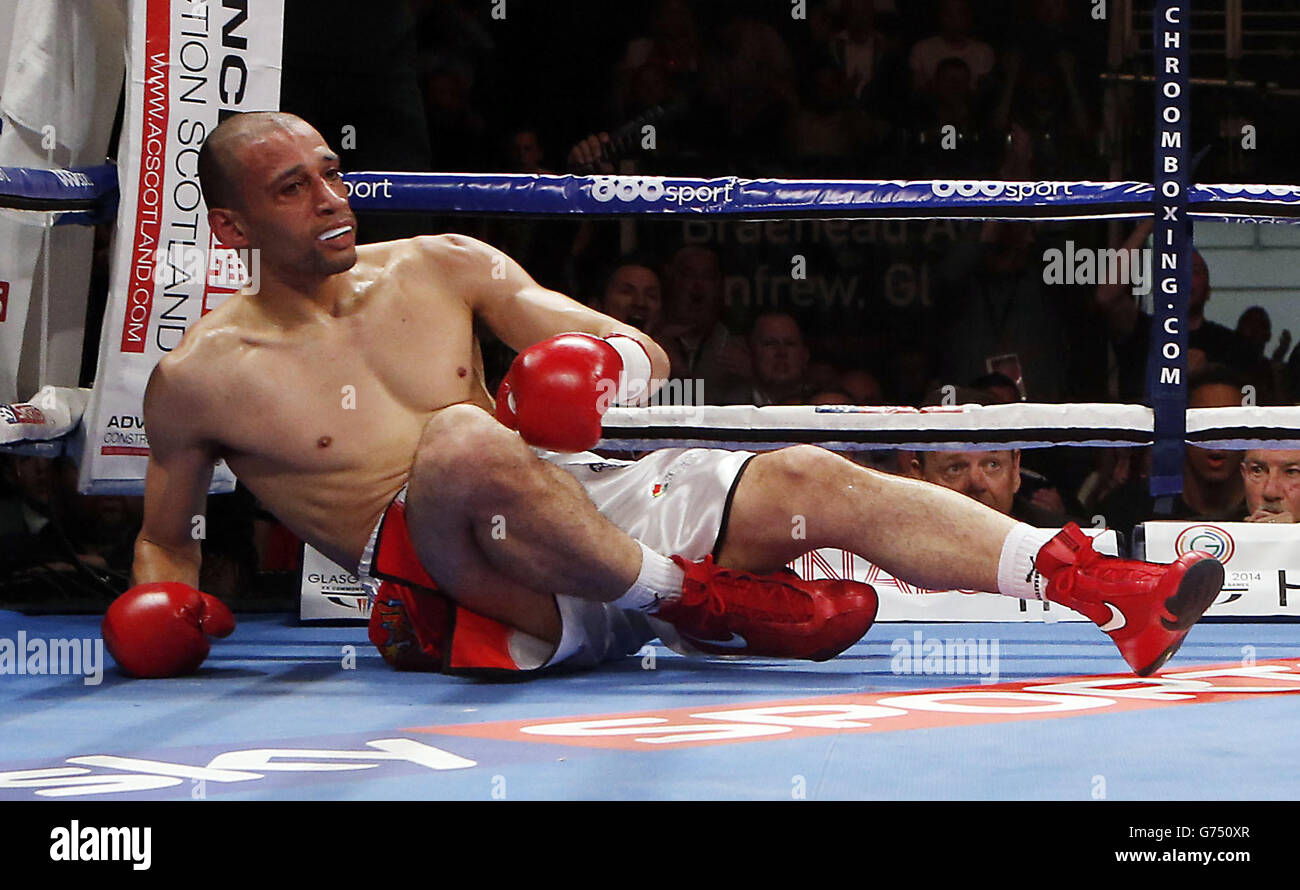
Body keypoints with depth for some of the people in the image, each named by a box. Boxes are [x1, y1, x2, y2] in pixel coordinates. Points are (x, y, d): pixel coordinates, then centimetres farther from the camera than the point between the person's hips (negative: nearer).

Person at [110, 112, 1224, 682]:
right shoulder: (199, 378, 3)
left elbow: (643, 353, 13)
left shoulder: (441, 267, 12)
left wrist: (602, 362, -10)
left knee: (808, 477, -16)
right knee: (461, 443, -38)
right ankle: (703, 602, -23)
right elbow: (165, 535, 17)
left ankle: (1116, 596, -26)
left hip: (592, 501, 5)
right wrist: (167, 607, -4)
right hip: (437, 562, -4)